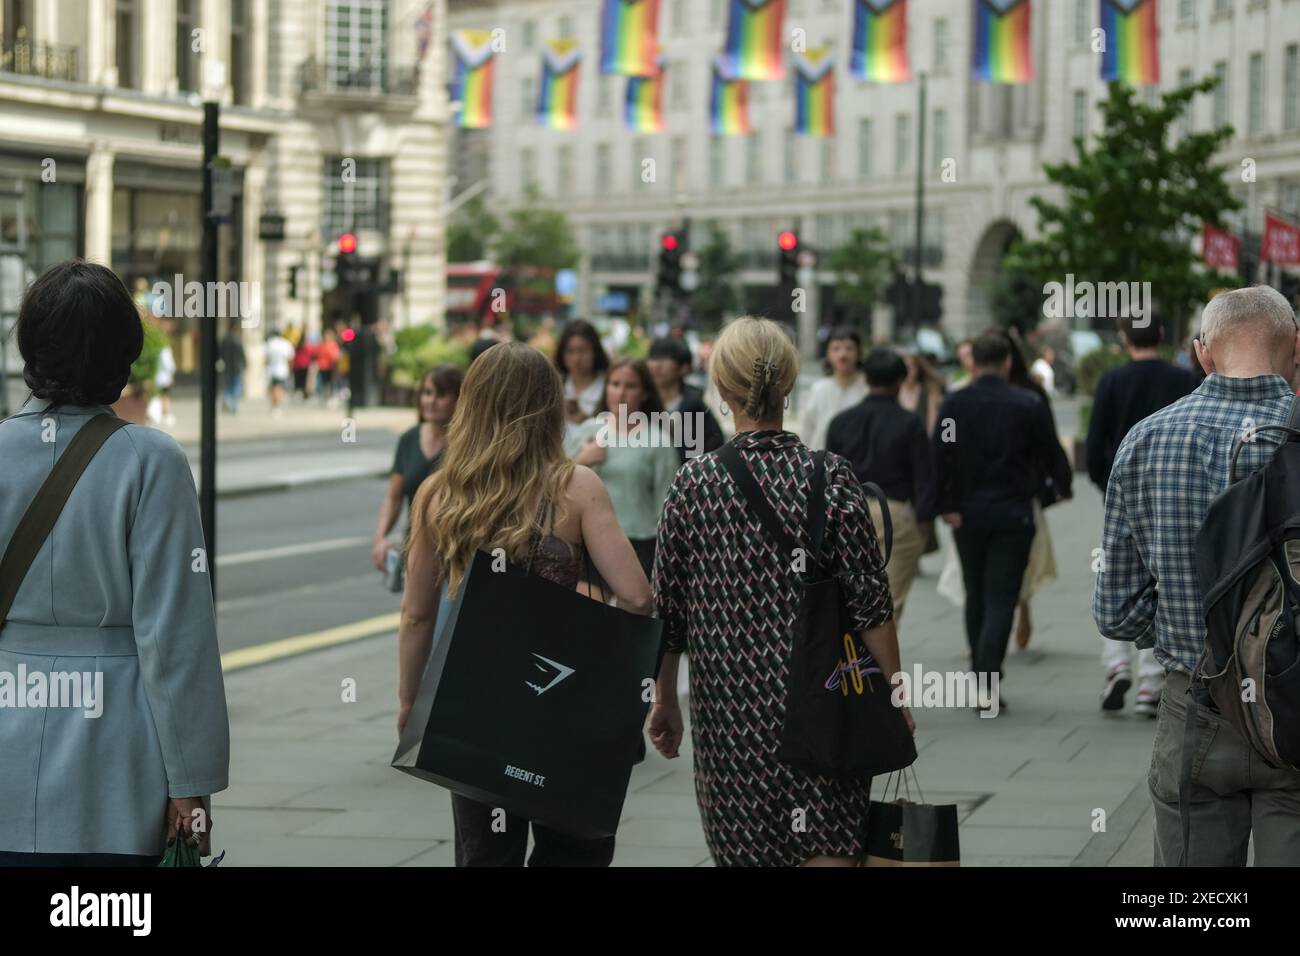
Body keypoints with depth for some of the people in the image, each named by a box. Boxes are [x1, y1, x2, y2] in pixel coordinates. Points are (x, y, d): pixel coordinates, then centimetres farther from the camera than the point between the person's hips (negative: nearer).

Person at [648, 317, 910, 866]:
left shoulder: (692, 484, -3)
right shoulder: (832, 479, -6)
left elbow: (668, 613, 3)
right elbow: (870, 605, -6)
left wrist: (666, 701, 15)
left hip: (727, 707, 1)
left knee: (744, 848, 12)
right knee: (829, 850, 3)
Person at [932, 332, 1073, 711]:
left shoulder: (954, 403, -3)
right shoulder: (1029, 404, -5)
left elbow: (940, 456, -9)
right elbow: (1051, 453, 3)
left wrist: (946, 505, -6)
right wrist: (1063, 484, 22)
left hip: (967, 512, 2)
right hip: (1013, 512, -2)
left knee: (976, 596, 16)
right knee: (1001, 598, -2)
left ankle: (980, 676, 24)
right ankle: (988, 684, -14)